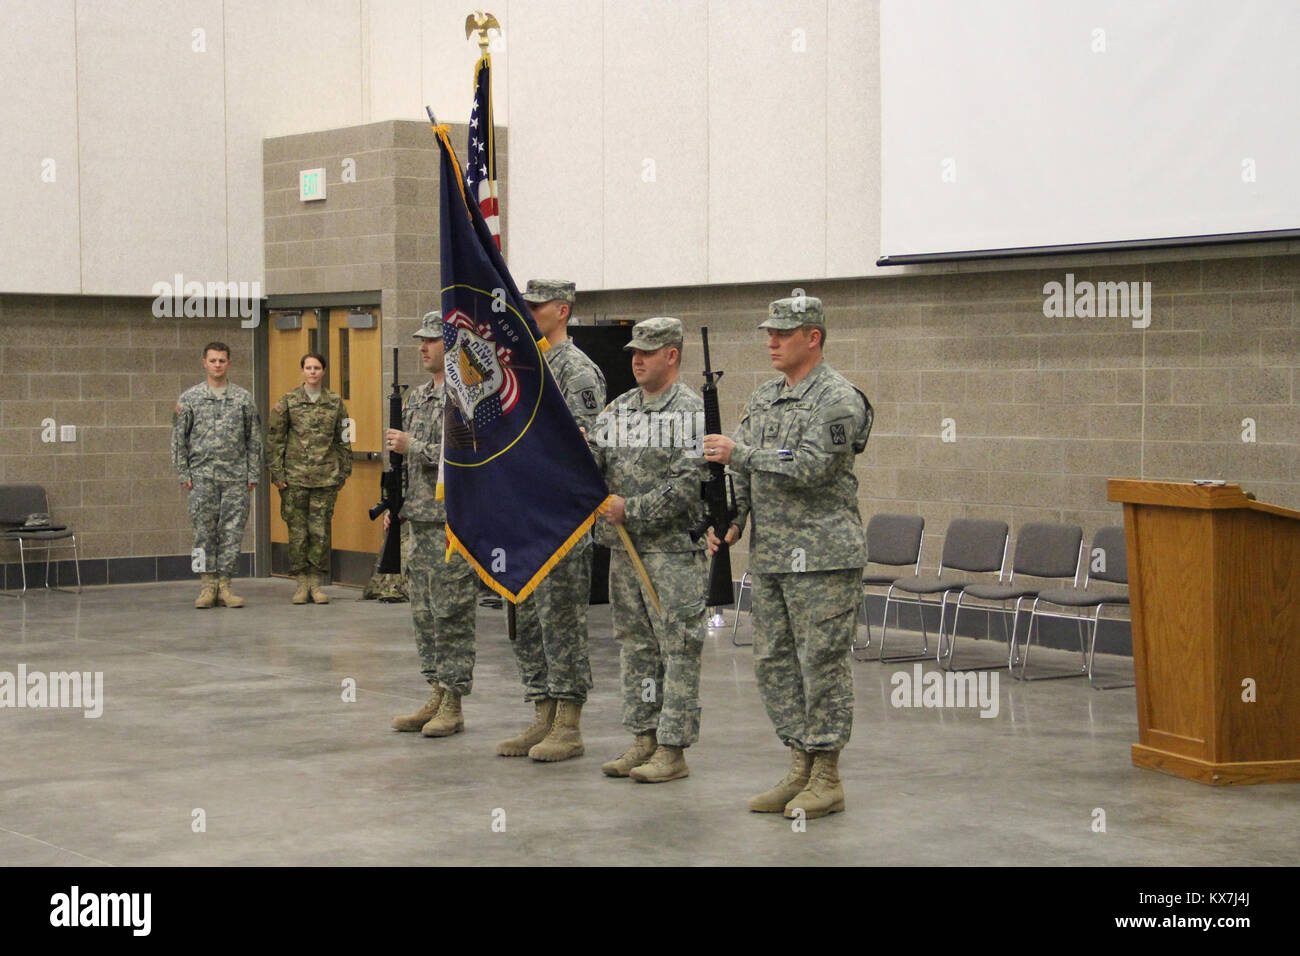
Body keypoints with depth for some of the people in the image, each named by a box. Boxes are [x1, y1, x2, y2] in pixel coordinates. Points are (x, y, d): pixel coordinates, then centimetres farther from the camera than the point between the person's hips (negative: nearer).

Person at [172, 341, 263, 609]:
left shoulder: (243, 398, 7)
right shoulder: (189, 398, 5)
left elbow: (254, 439, 8)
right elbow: (178, 438, 6)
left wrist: (253, 474, 2)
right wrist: (184, 474, -1)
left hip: (235, 477, 1)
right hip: (202, 476, -1)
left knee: (232, 531, 0)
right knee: (204, 531, 0)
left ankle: (224, 586, 6)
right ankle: (207, 585, 7)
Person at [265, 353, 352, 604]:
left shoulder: (335, 403, 7)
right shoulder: (288, 402, 2)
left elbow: (344, 440, 12)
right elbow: (275, 439, 3)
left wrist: (343, 473, 9)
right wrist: (277, 473, -3)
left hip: (326, 477, 1)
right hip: (295, 477, -1)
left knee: (320, 531, 0)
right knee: (297, 531, 1)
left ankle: (316, 583, 8)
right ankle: (301, 584, 9)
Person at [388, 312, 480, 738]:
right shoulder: (416, 397, 16)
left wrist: (413, 446, -18)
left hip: (454, 520, -9)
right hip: (421, 519, 9)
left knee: (452, 614, -4)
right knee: (424, 612, 11)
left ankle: (453, 705, 1)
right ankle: (437, 695, 19)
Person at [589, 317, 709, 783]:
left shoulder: (692, 412, -9)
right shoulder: (619, 409, 13)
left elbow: (687, 485, -17)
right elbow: (591, 461, 8)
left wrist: (631, 509, -18)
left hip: (674, 549, -7)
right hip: (624, 549, 7)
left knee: (678, 648, -2)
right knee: (636, 644, 12)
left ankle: (673, 750, 1)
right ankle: (643, 738, 21)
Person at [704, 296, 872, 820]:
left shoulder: (838, 399, -10)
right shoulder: (762, 398, 16)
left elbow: (810, 467, -21)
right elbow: (741, 469, 18)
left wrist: (738, 452, -19)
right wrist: (729, 519, 2)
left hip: (822, 556, -8)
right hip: (769, 556, 8)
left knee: (822, 663, -3)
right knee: (774, 663, 10)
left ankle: (827, 779, 5)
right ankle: (800, 769, 19)